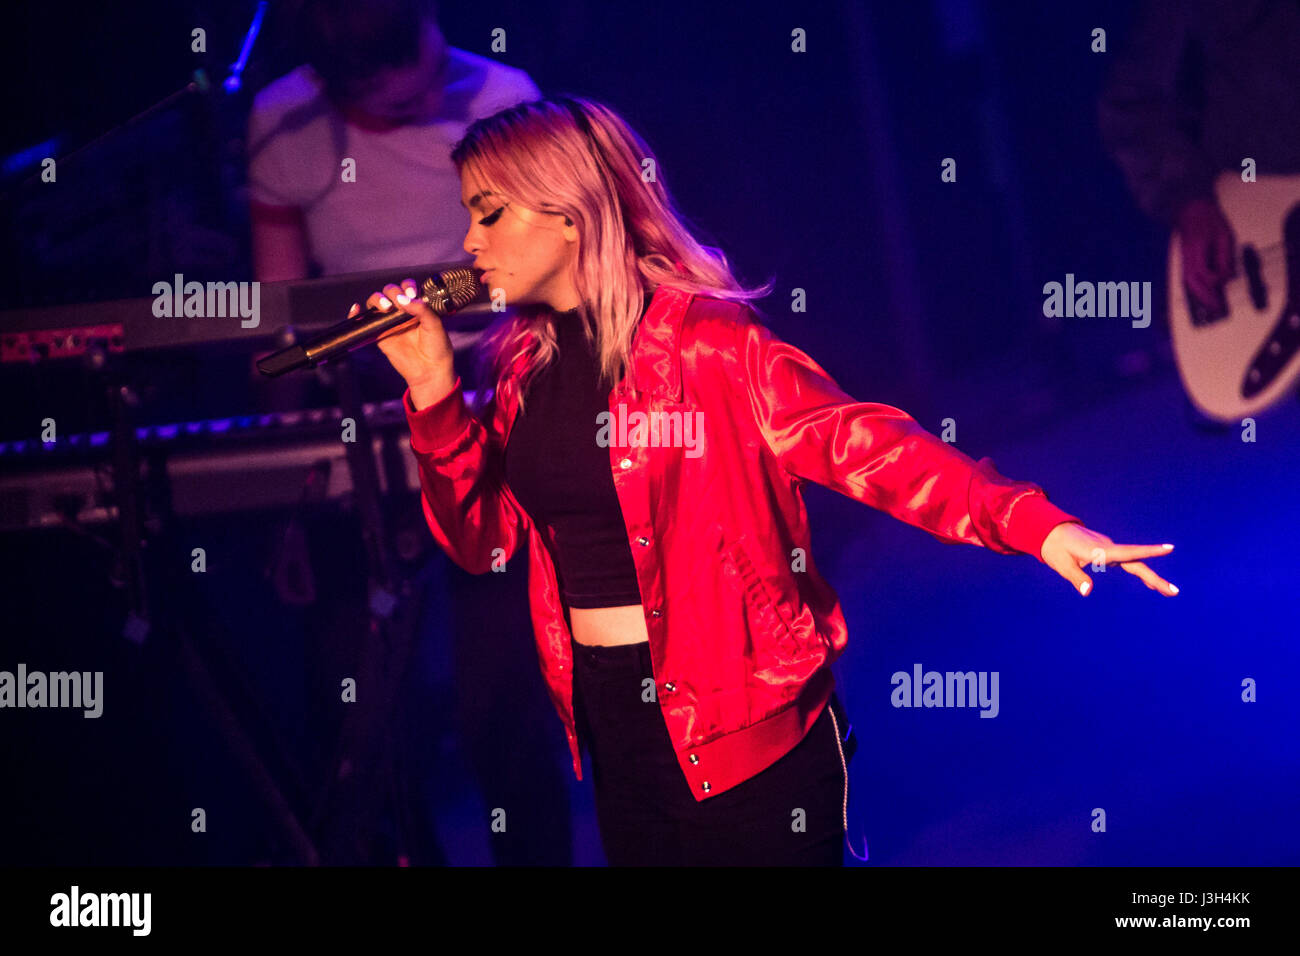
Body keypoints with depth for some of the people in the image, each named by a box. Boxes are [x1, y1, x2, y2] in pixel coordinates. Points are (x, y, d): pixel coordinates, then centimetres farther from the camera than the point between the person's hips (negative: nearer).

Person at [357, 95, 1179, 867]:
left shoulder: (704, 341, -13)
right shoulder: (526, 365, 6)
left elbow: (862, 443, -22)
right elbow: (483, 540, 7)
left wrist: (1033, 523, -34)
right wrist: (434, 392, -6)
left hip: (742, 725, -6)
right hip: (617, 726, 6)